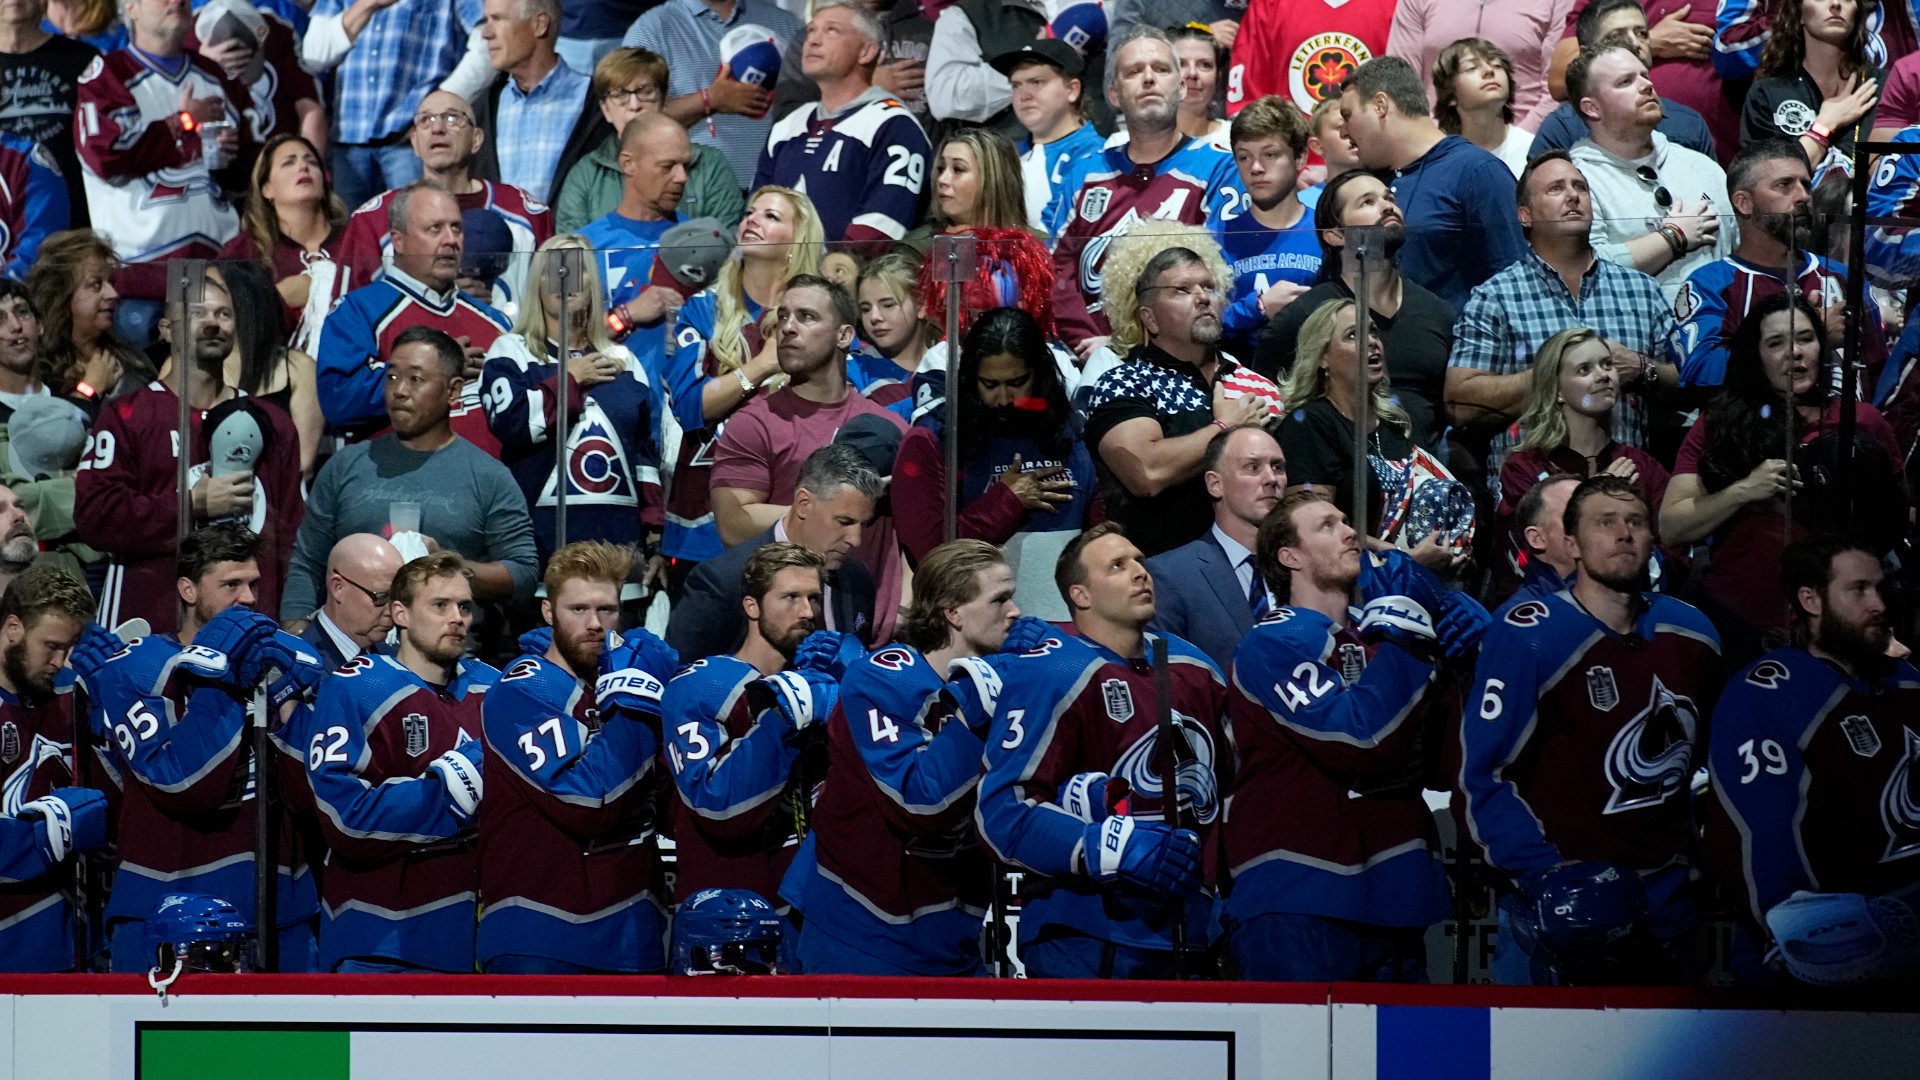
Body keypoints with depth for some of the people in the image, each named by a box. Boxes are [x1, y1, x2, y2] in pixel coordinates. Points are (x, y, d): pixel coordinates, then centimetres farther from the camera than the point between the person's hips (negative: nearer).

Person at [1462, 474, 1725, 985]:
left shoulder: (1691, 633, 4)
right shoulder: (1528, 640, -15)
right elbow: (1483, 777, -16)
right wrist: (1547, 876, -25)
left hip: (1666, 899, 6)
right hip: (1561, 907, -6)